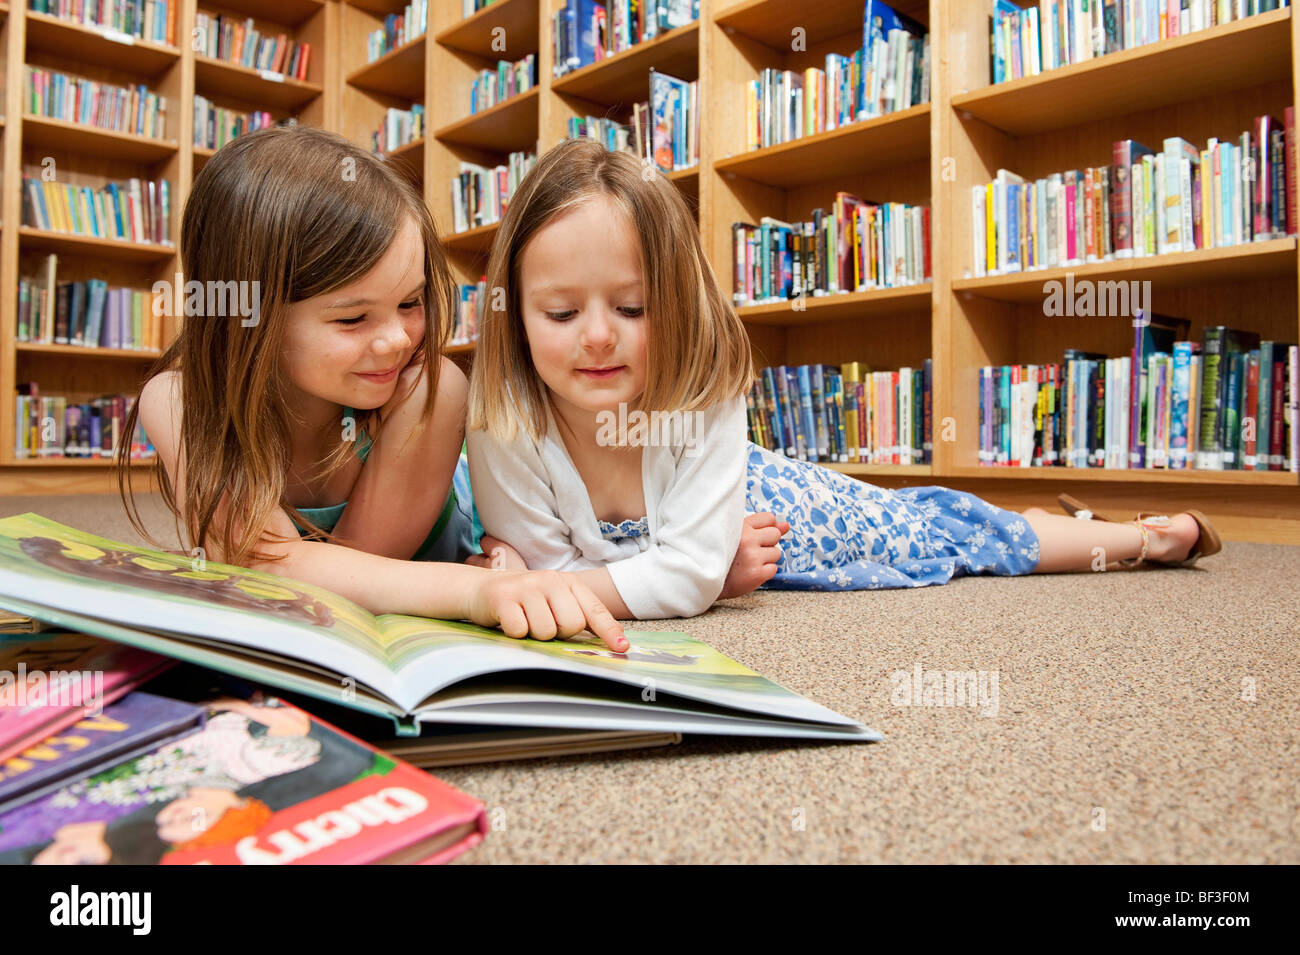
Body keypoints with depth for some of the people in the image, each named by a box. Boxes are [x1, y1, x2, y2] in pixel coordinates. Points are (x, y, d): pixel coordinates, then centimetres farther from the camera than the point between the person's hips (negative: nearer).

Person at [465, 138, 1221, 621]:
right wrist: (510, 578, -43)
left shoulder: (704, 397, -38)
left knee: (936, 527, 13)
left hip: (762, 506, -2)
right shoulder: (502, 421, -31)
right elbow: (546, 560, -22)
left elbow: (693, 574, -38)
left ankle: (1147, 537, 40)